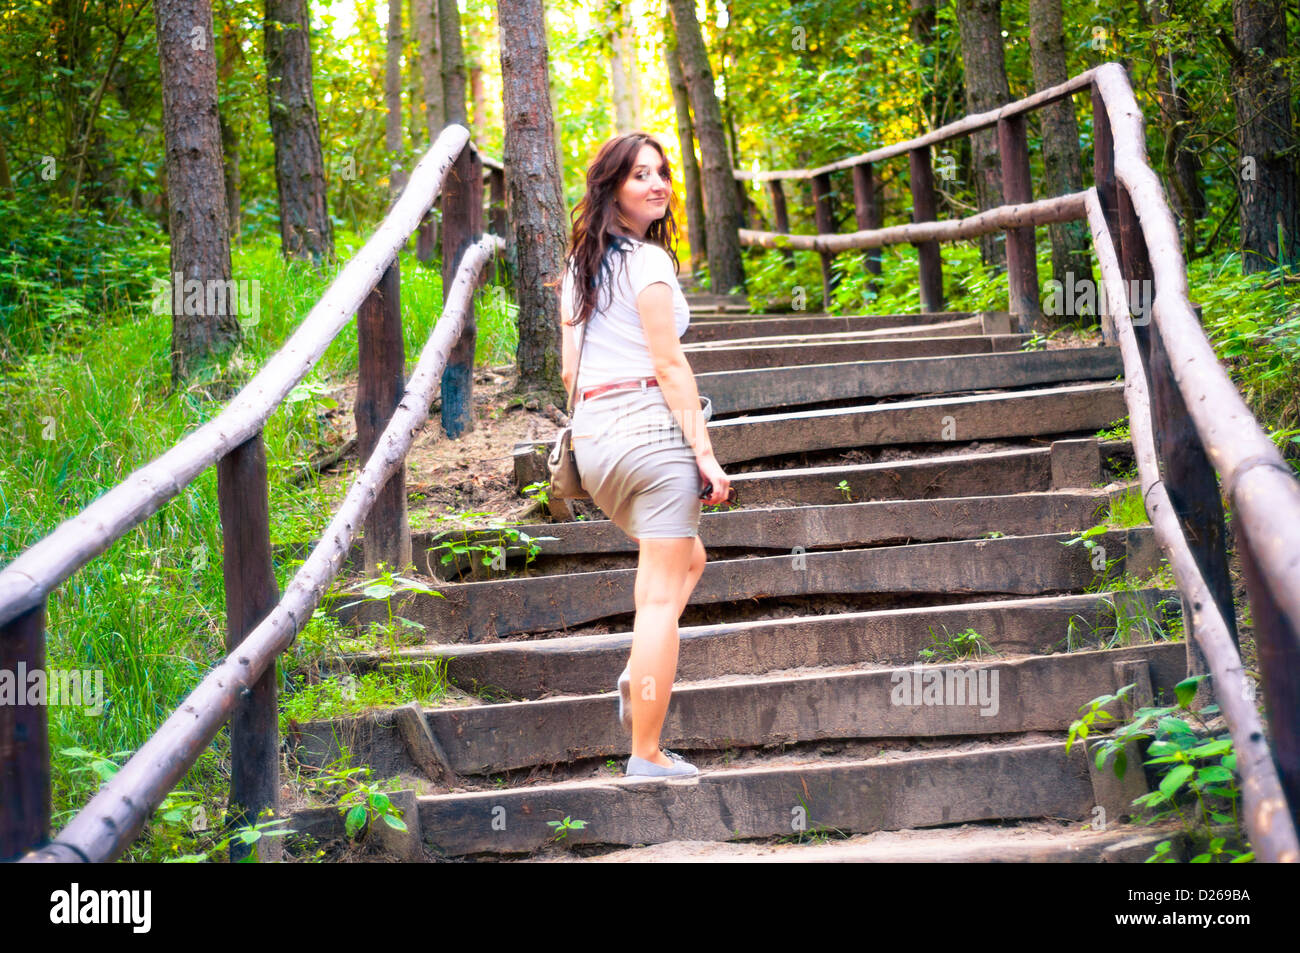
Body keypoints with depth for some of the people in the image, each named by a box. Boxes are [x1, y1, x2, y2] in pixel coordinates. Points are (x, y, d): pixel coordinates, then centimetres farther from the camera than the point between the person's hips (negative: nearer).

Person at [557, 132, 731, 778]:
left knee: (688, 557, 28)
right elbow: (670, 367, -12)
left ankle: (638, 671, 9)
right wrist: (704, 451, -10)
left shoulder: (580, 265, 16)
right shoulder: (647, 260, -8)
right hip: (651, 425, -8)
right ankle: (647, 756, -1)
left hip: (592, 435, 8)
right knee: (661, 594, -3)